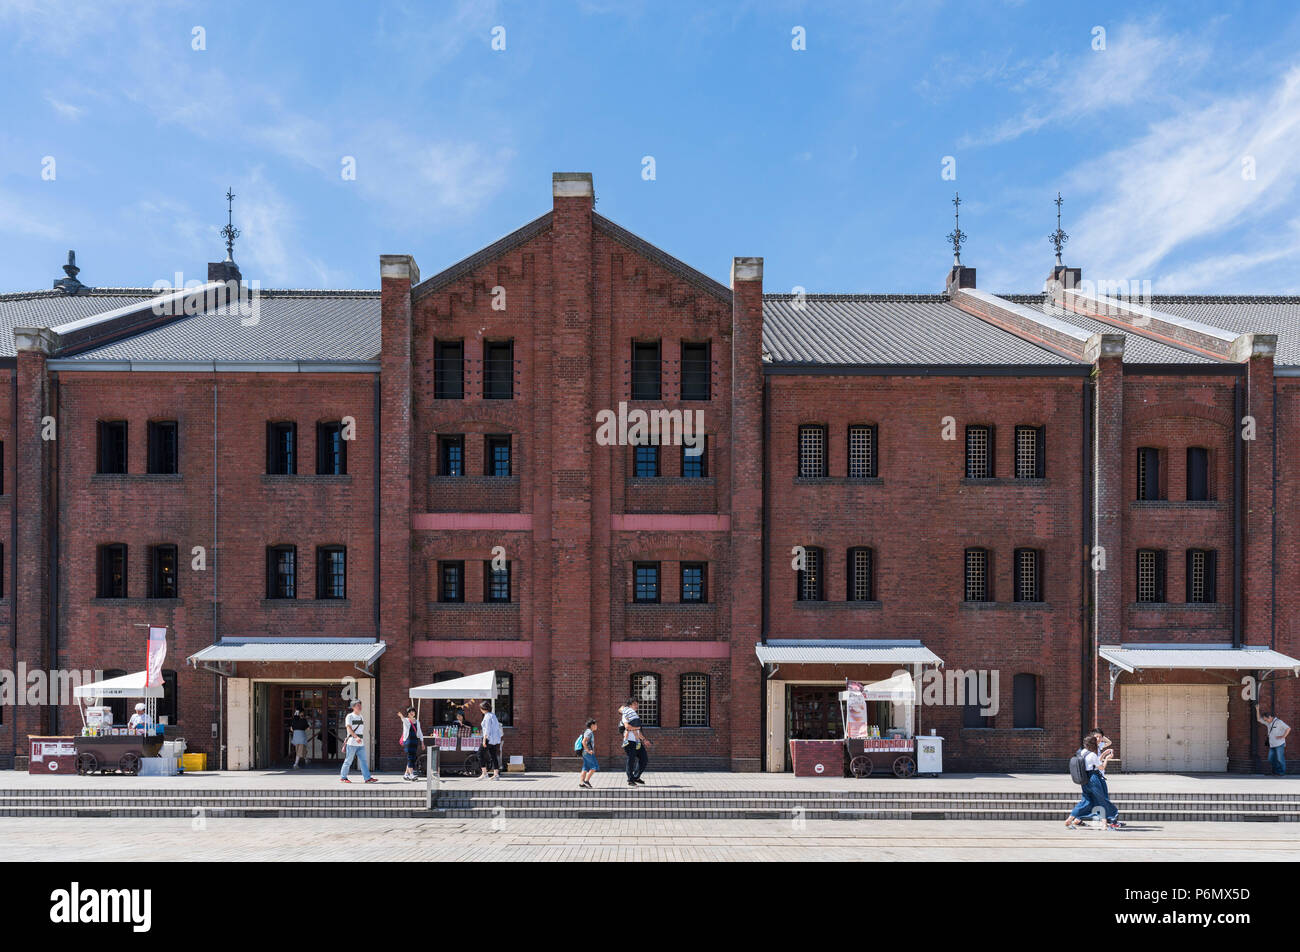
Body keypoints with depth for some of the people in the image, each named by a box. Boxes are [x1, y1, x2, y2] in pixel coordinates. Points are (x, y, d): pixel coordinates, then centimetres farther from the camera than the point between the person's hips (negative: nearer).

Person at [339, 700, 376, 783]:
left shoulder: (361, 717, 17)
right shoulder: (350, 716, -4)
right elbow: (349, 728, -16)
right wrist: (356, 737, -28)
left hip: (361, 744, 6)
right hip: (352, 743, -6)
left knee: (363, 761, 1)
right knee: (348, 760, 0)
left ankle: (367, 778, -3)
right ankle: (343, 777, 11)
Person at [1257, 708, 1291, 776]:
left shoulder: (1279, 722, -11)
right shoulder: (1268, 722, 10)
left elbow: (1288, 728, -16)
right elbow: (1259, 719, 15)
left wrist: (1283, 737, -18)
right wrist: (1257, 710, 7)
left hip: (1279, 744, -8)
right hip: (1272, 745, 8)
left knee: (1280, 759, -2)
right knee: (1271, 759, 8)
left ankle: (1282, 773, 8)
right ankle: (1276, 772, 18)